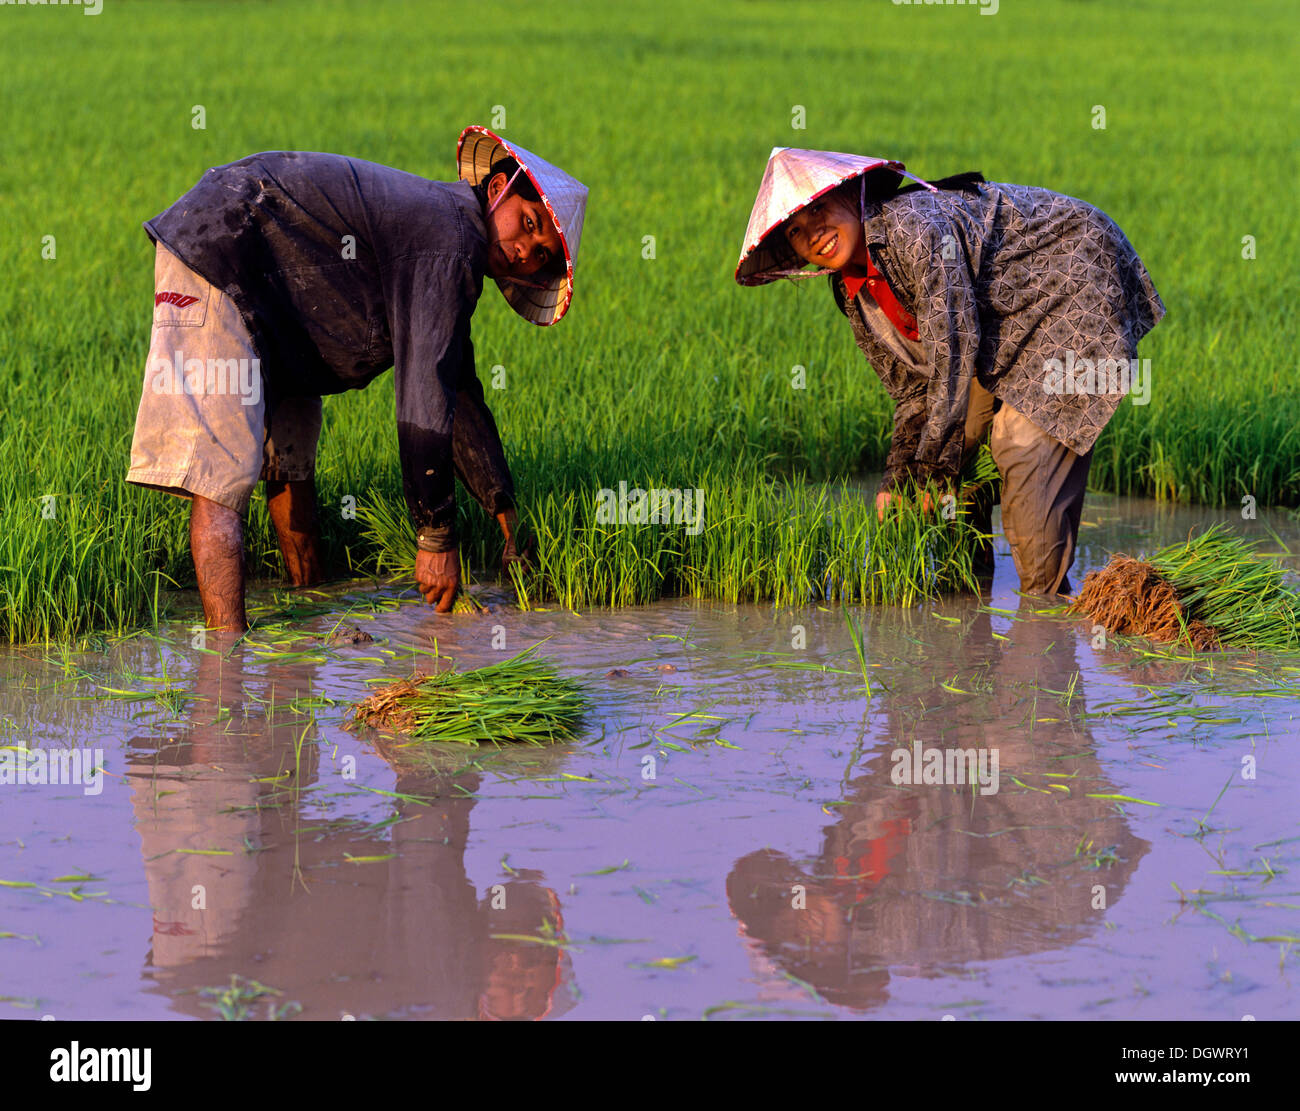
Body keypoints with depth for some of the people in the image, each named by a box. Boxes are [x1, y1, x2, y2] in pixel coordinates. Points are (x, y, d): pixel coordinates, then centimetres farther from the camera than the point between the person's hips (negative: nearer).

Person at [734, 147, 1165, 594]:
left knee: (1023, 446, -18)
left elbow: (953, 349, -30)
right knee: (961, 445, 4)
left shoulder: (916, 229, -30)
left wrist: (934, 471, -24)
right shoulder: (854, 291, -2)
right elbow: (914, 389, 6)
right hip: (1006, 314, 9)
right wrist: (896, 481, -3)